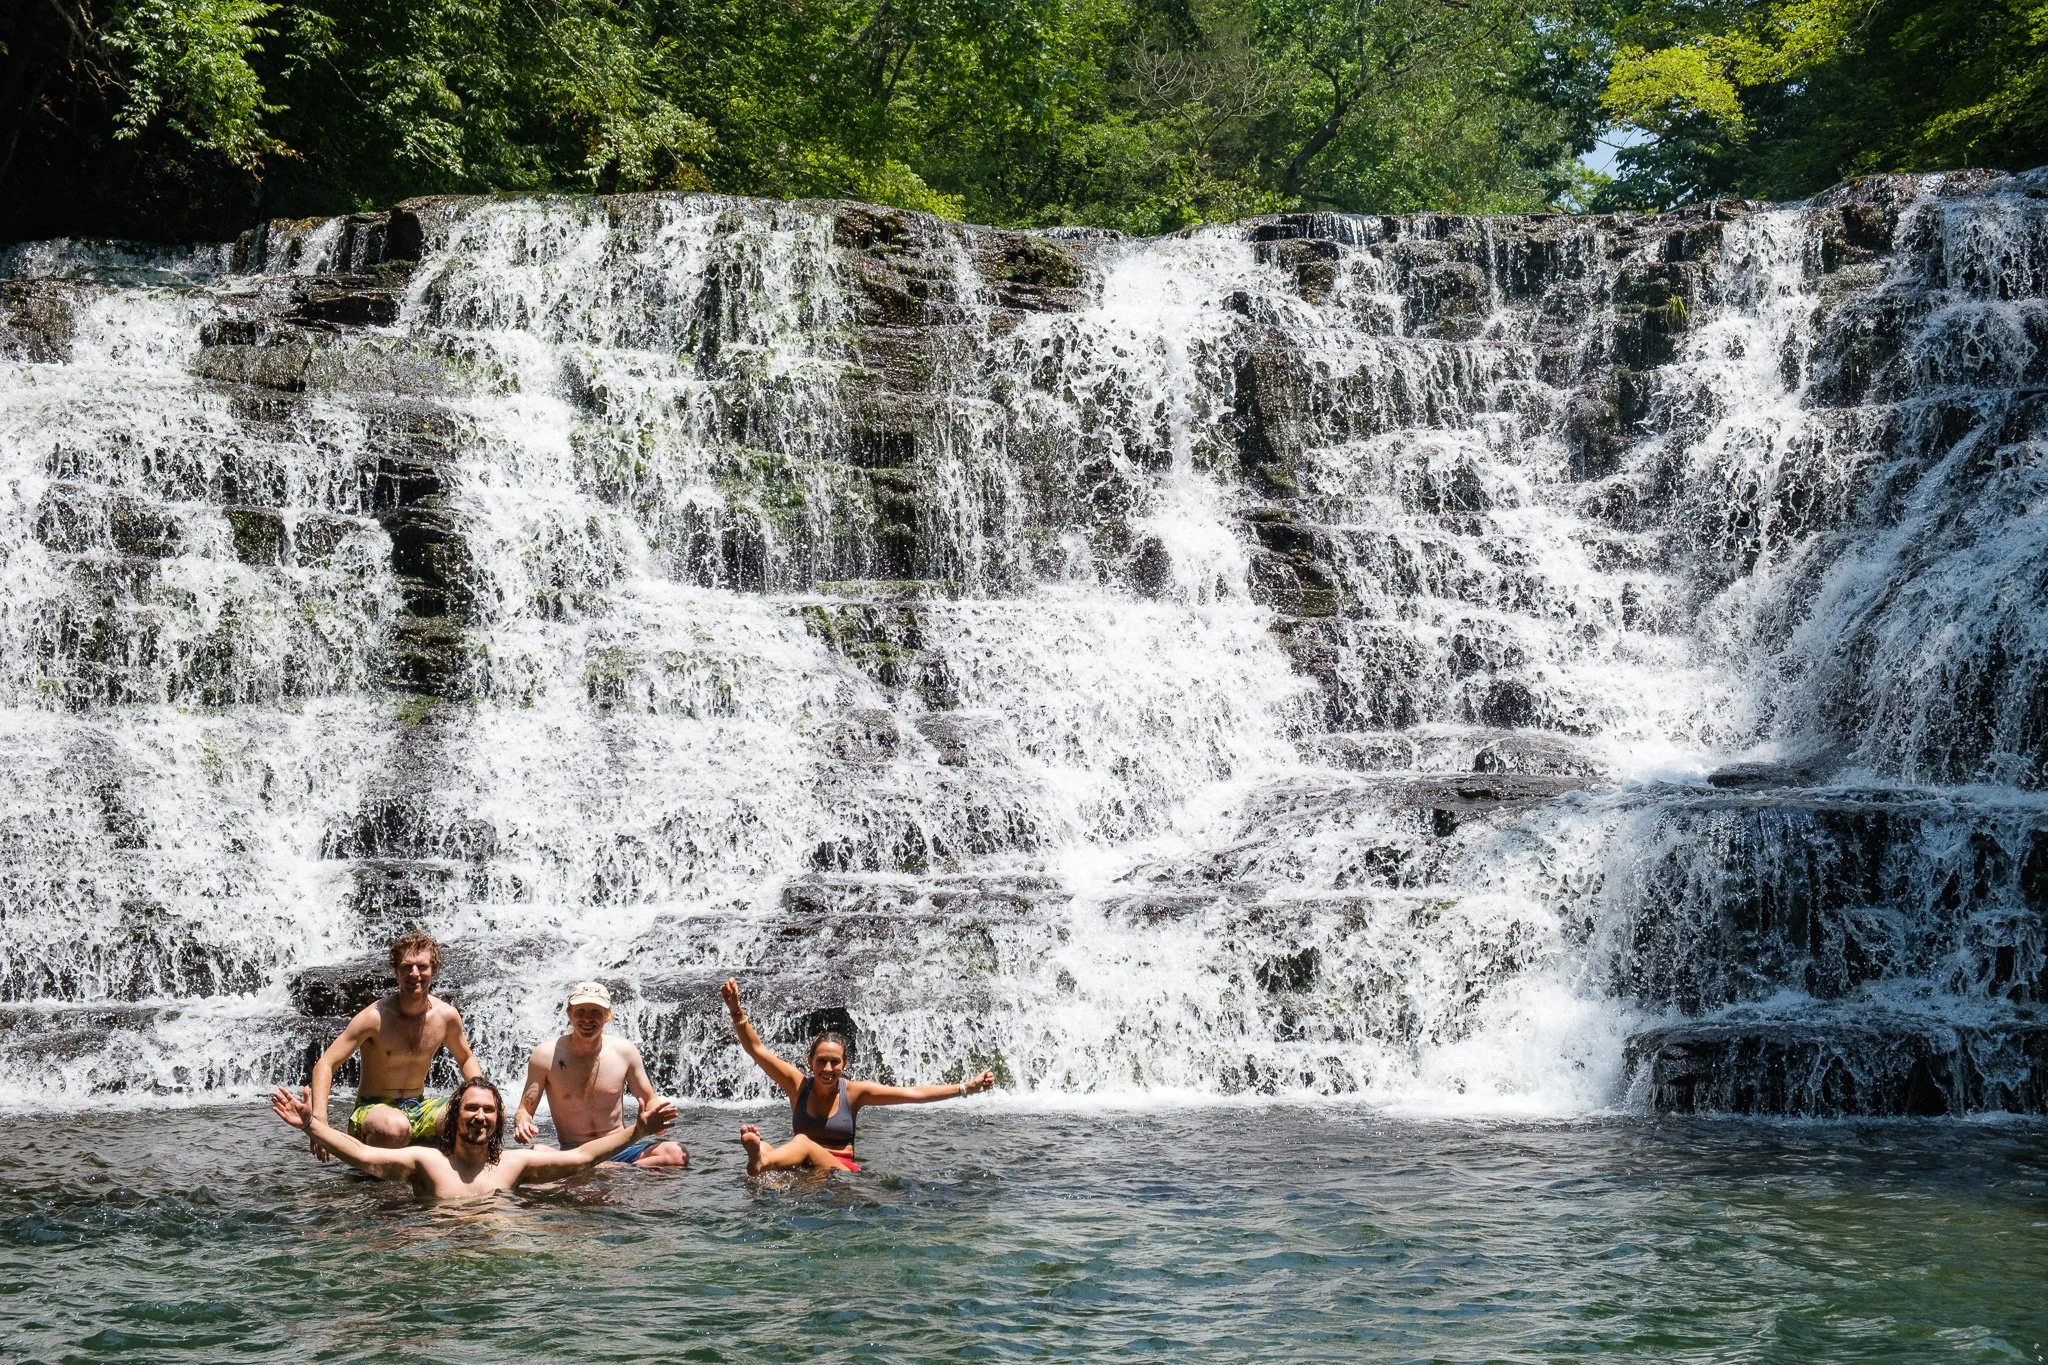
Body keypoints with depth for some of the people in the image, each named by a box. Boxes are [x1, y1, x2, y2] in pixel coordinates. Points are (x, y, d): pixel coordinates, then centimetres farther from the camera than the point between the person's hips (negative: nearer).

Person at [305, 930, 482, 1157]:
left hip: (418, 1109, 5)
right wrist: (319, 1121, -33)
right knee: (396, 1128, -42)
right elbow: (325, 1064, -17)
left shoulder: (446, 1016, -1)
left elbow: (467, 1059, 18)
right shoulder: (375, 1017, -16)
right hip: (372, 1110, -5)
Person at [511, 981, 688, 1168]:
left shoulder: (624, 1052, 2)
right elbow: (524, 1110, 2)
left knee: (676, 1154, -28)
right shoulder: (547, 1055, -3)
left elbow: (649, 1102, 13)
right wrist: (522, 1123, -23)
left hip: (620, 1151, 2)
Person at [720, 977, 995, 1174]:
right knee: (766, 1150, -32)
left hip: (842, 1171, -2)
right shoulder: (798, 1085, 6)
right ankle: (760, 1156, -71)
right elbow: (756, 1049, 1)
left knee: (803, 1142, -34)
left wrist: (966, 1087, 0)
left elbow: (914, 1093, 3)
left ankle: (761, 1161, -66)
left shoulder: (854, 1091, 3)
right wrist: (736, 1011, -12)